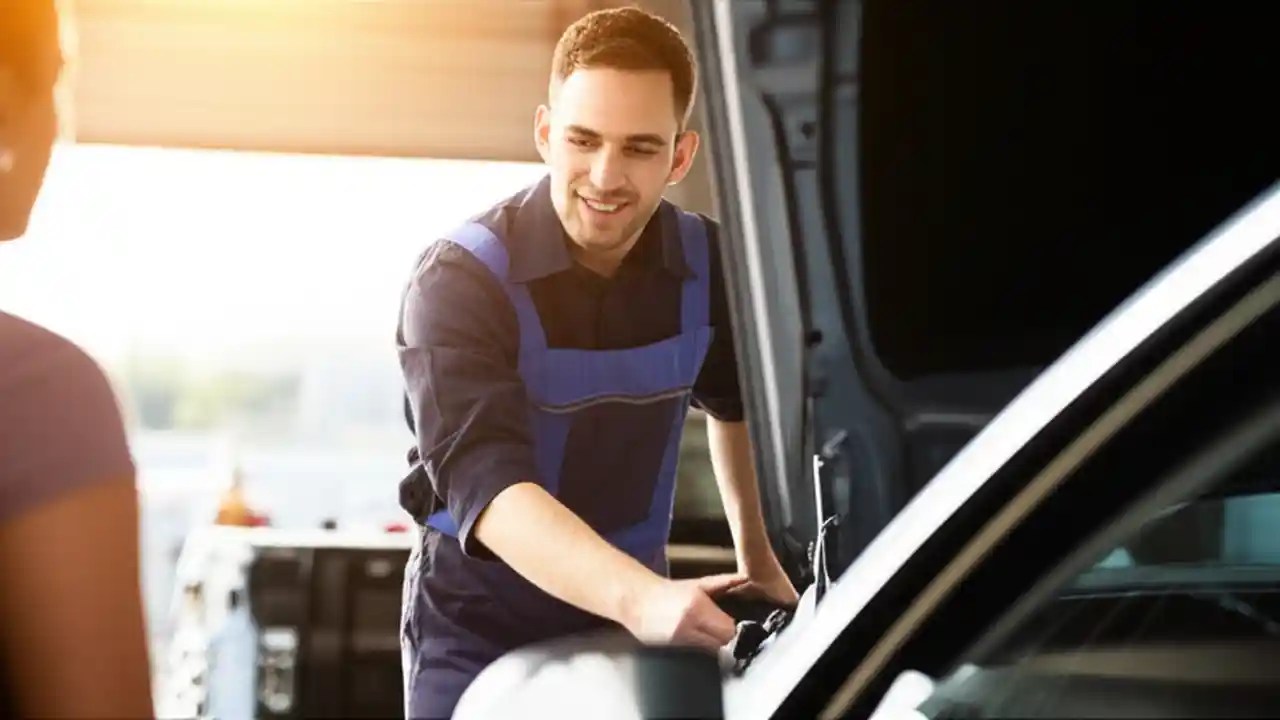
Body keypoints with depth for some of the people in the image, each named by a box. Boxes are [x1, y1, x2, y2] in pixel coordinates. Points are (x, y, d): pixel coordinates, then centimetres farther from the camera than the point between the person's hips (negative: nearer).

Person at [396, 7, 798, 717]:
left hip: (635, 609, 4)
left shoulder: (705, 263, -7)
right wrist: (641, 596, -50)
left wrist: (755, 552, 13)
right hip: (480, 623, -4)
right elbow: (484, 480, -36)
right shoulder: (460, 279, -22)